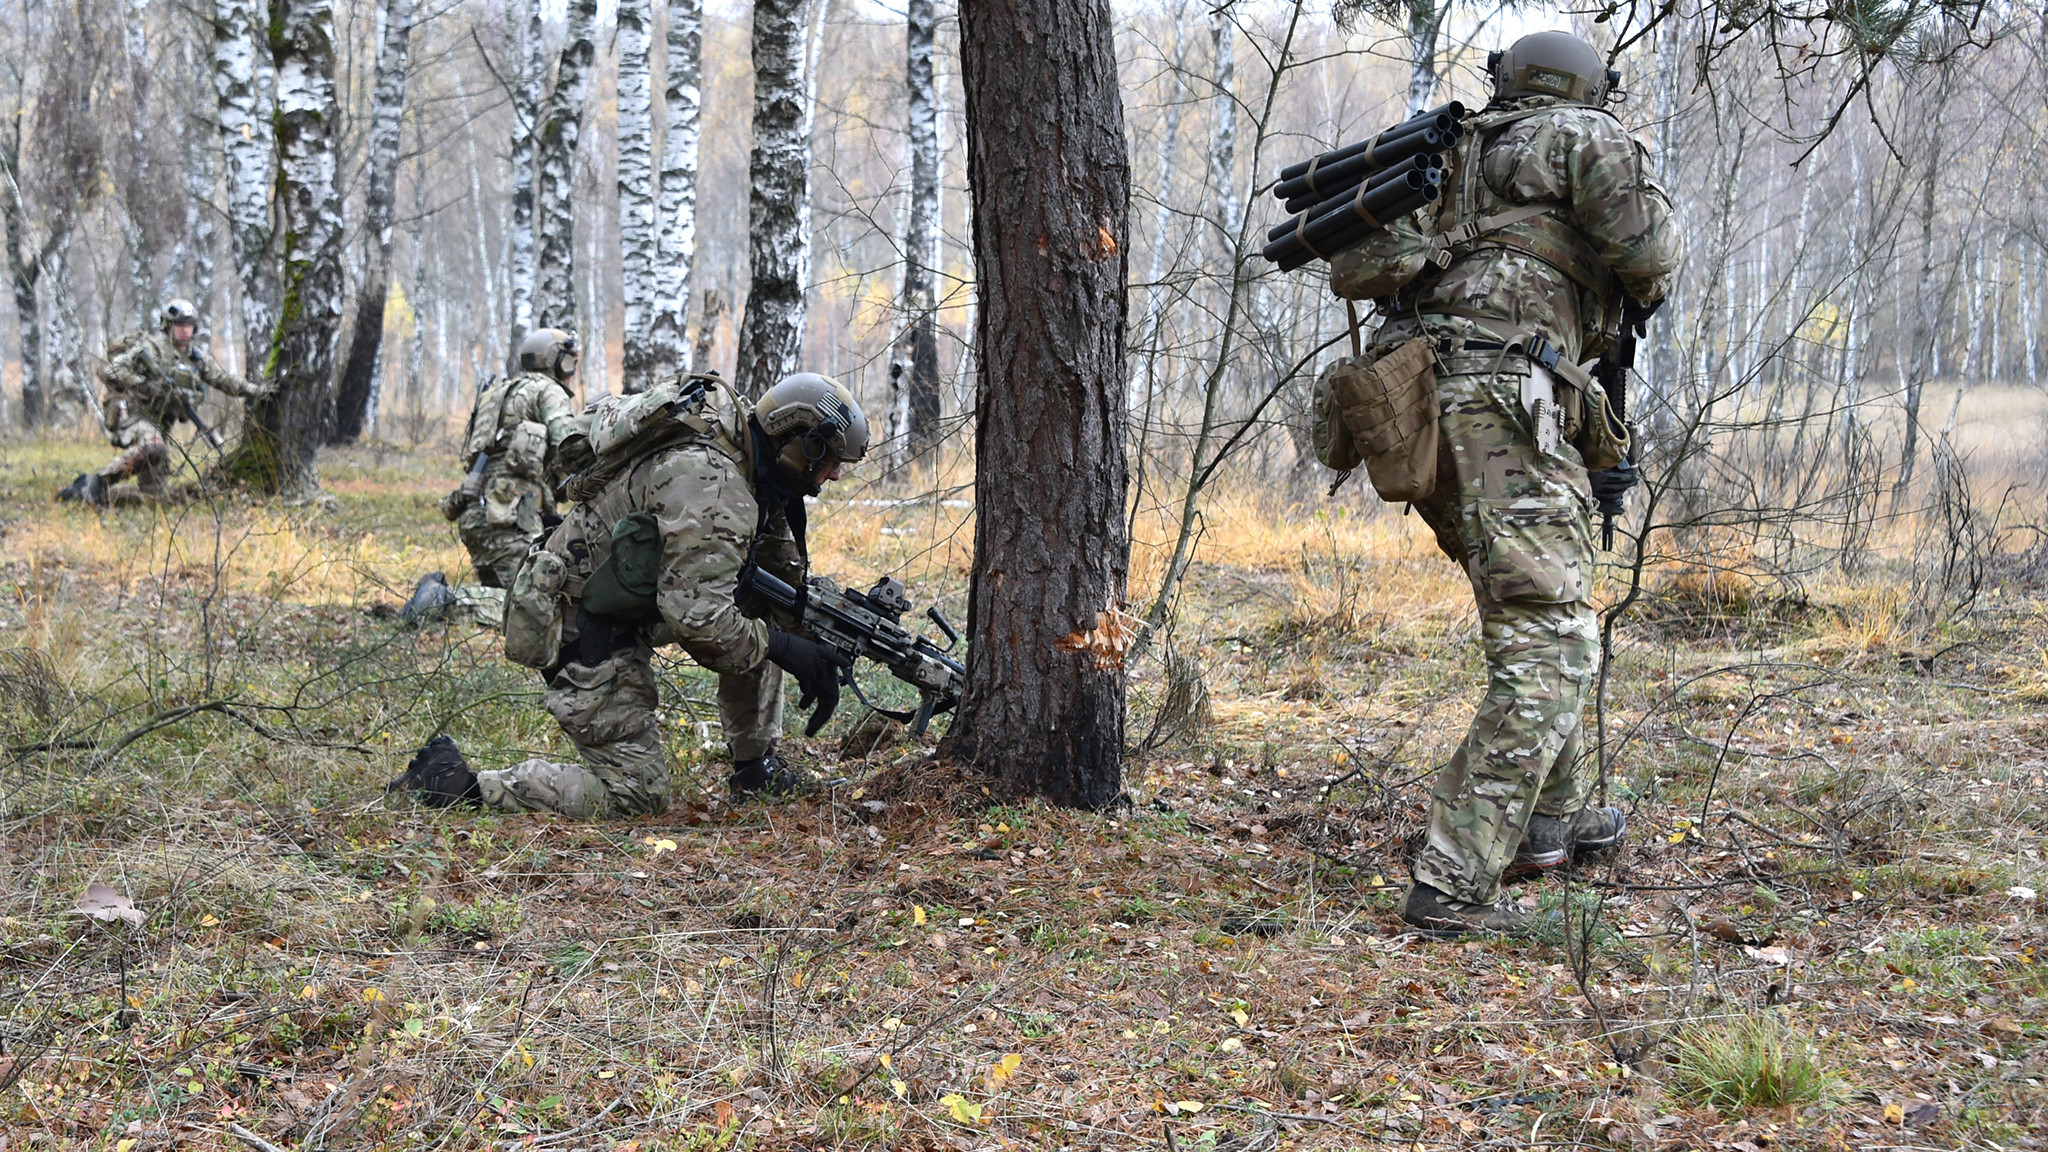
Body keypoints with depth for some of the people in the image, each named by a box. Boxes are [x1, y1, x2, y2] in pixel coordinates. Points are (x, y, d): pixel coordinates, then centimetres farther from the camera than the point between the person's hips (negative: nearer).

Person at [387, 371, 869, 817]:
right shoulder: (710, 487, -28)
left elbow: (785, 569, 16)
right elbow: (696, 617, -32)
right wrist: (781, 646, -22)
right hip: (585, 634, -10)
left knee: (761, 617, 10)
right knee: (637, 793, -6)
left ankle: (756, 767, 17)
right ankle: (454, 781, -3)